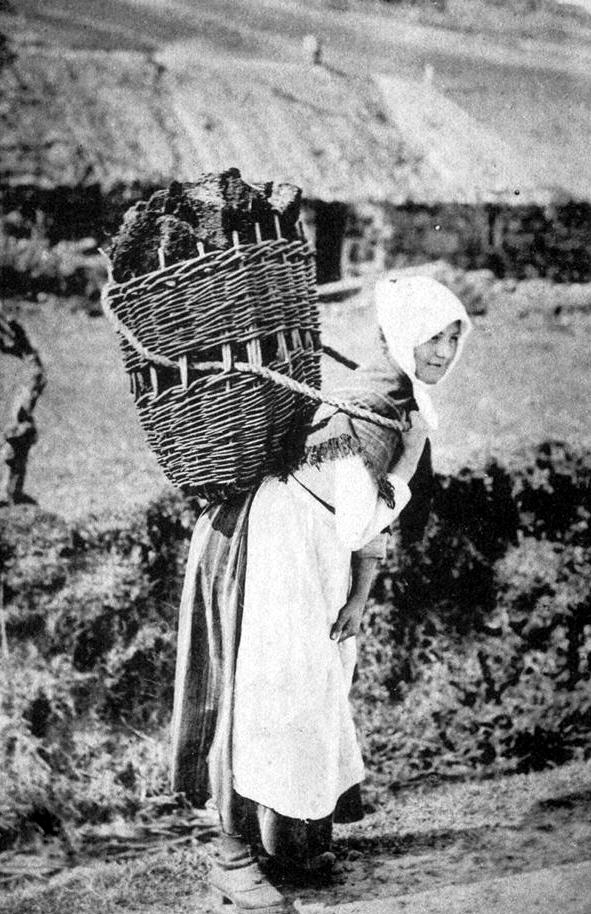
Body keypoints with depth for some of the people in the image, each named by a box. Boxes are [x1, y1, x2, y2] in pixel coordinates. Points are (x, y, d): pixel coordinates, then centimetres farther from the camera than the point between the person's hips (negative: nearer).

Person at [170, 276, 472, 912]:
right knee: (269, 693, -6)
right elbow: (360, 516, -25)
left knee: (316, 693, 17)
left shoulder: (411, 401, 8)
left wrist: (360, 595, 6)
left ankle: (298, 837, 33)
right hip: (275, 543, -9)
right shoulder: (371, 404, -20)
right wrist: (412, 454, -21)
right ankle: (235, 858, 5)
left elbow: (375, 517, 11)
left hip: (322, 556, 9)